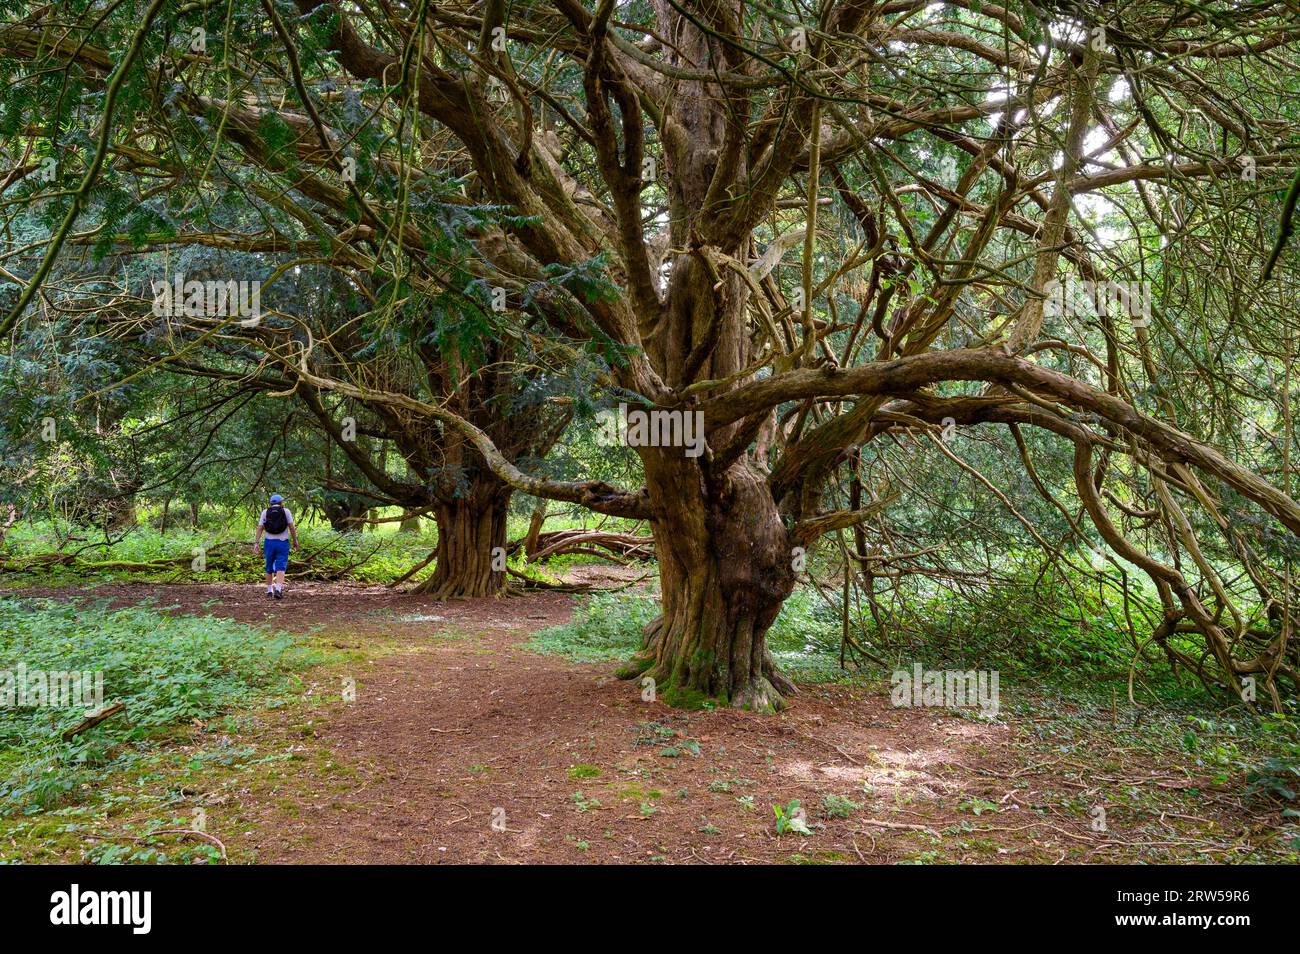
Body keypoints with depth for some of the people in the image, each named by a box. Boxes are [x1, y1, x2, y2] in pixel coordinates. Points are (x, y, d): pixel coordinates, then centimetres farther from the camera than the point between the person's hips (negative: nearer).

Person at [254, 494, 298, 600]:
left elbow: (260, 528, -2)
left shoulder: (265, 512, 6)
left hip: (269, 543, 2)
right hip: (283, 543, -2)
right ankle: (278, 589, -22)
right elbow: (292, 527, -3)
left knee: (269, 567, 16)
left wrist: (256, 542, -5)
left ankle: (269, 591, 22)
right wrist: (295, 541, 4)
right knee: (281, 567, -5)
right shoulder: (286, 511, 1)